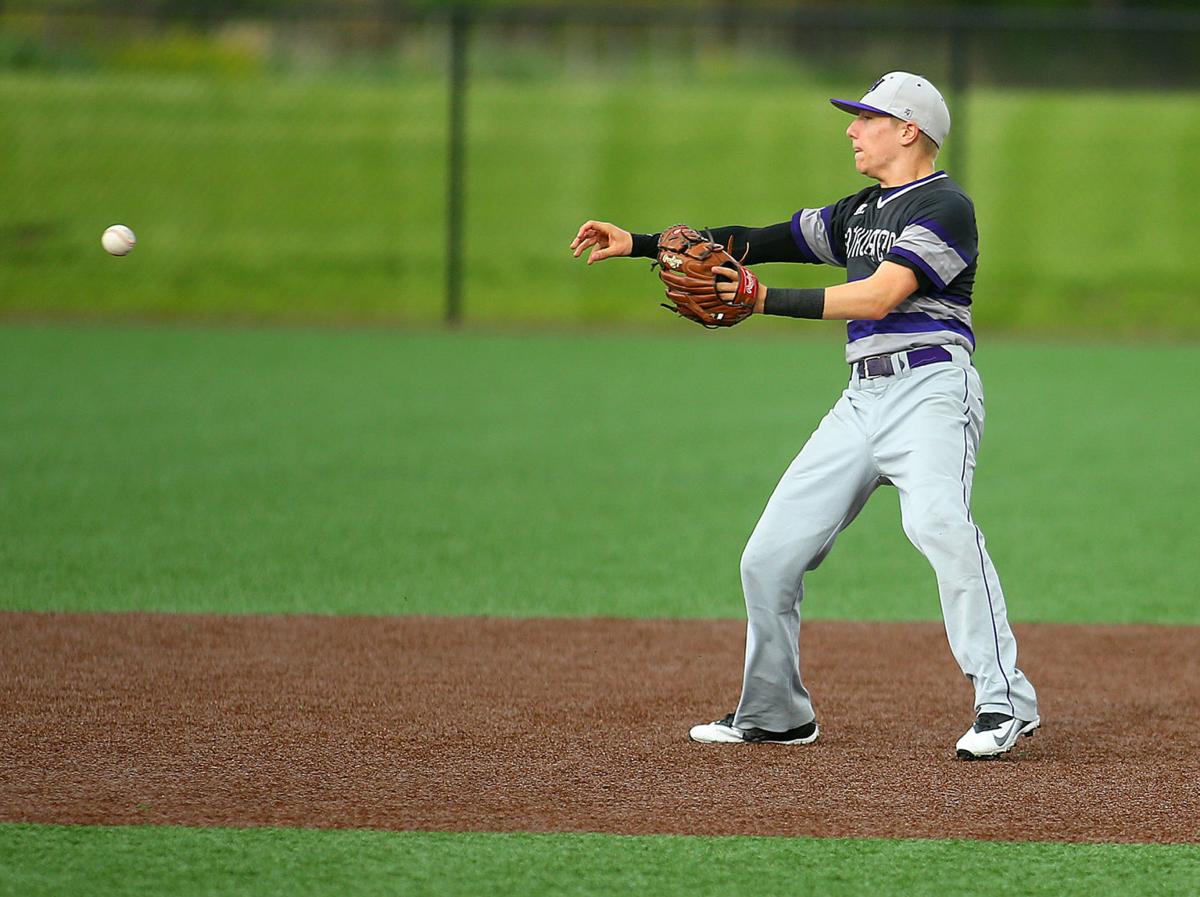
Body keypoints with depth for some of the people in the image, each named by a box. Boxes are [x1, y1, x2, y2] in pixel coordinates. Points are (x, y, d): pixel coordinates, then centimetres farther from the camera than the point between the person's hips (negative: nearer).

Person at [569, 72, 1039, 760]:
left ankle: (1004, 702, -33)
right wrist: (641, 244, 16)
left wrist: (767, 301, -19)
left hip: (931, 387, -9)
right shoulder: (859, 212, 23)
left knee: (938, 522, -33)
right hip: (863, 398, 9)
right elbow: (763, 242, 22)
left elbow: (881, 295, -17)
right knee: (770, 556, 5)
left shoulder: (945, 206, -5)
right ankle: (775, 715, 19)